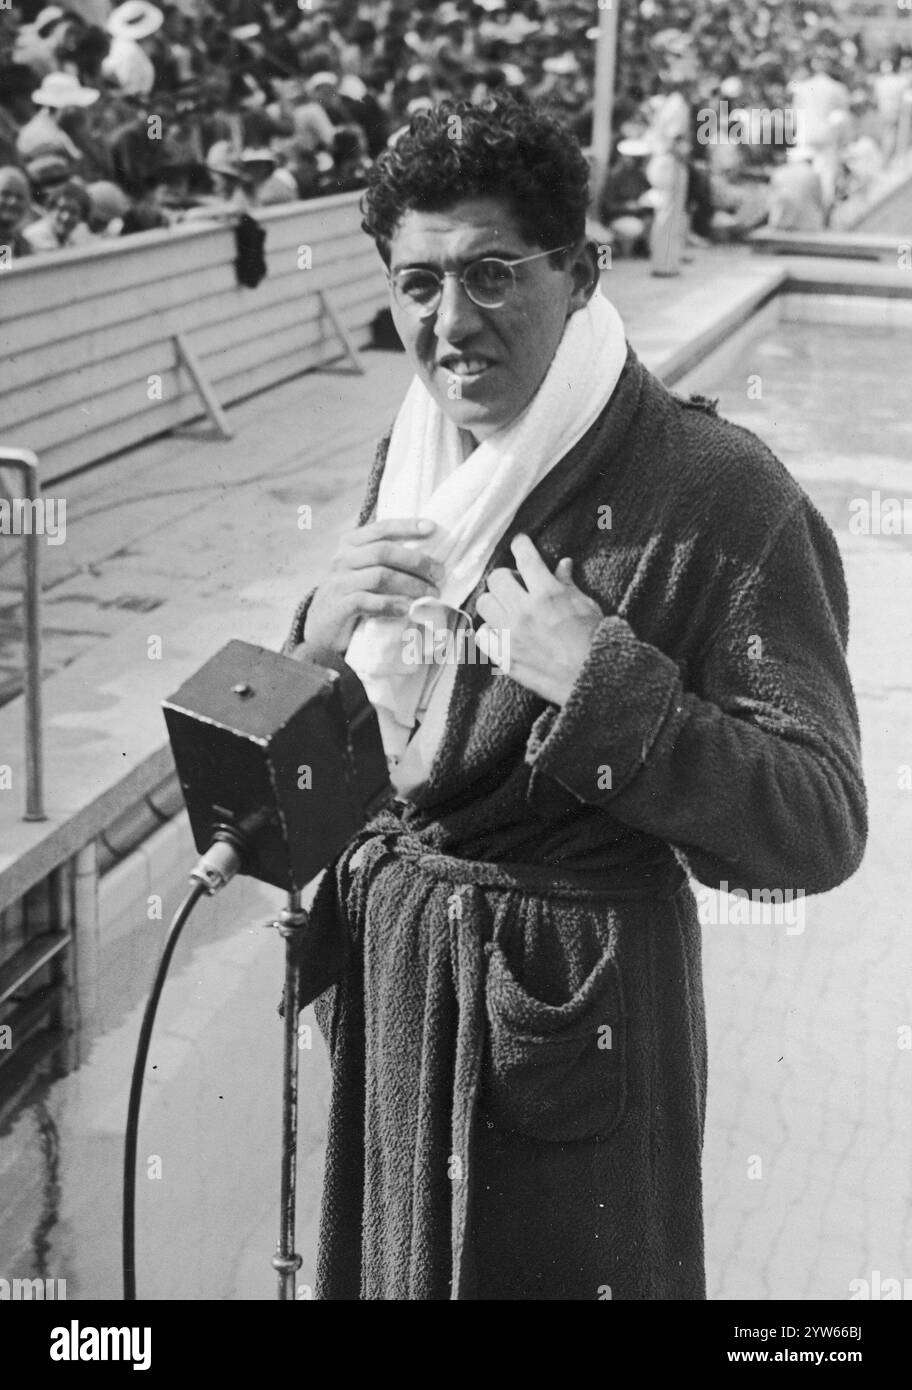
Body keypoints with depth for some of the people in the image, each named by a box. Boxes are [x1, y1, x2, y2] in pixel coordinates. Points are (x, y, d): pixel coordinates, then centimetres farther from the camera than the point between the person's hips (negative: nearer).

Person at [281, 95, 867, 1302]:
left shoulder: (716, 490, -20)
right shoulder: (410, 460, 2)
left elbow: (819, 830, -20)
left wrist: (604, 682, -30)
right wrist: (323, 628, -11)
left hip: (571, 1005, -6)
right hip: (383, 968, 6)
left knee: (559, 1268, 14)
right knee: (389, 1264, 24)